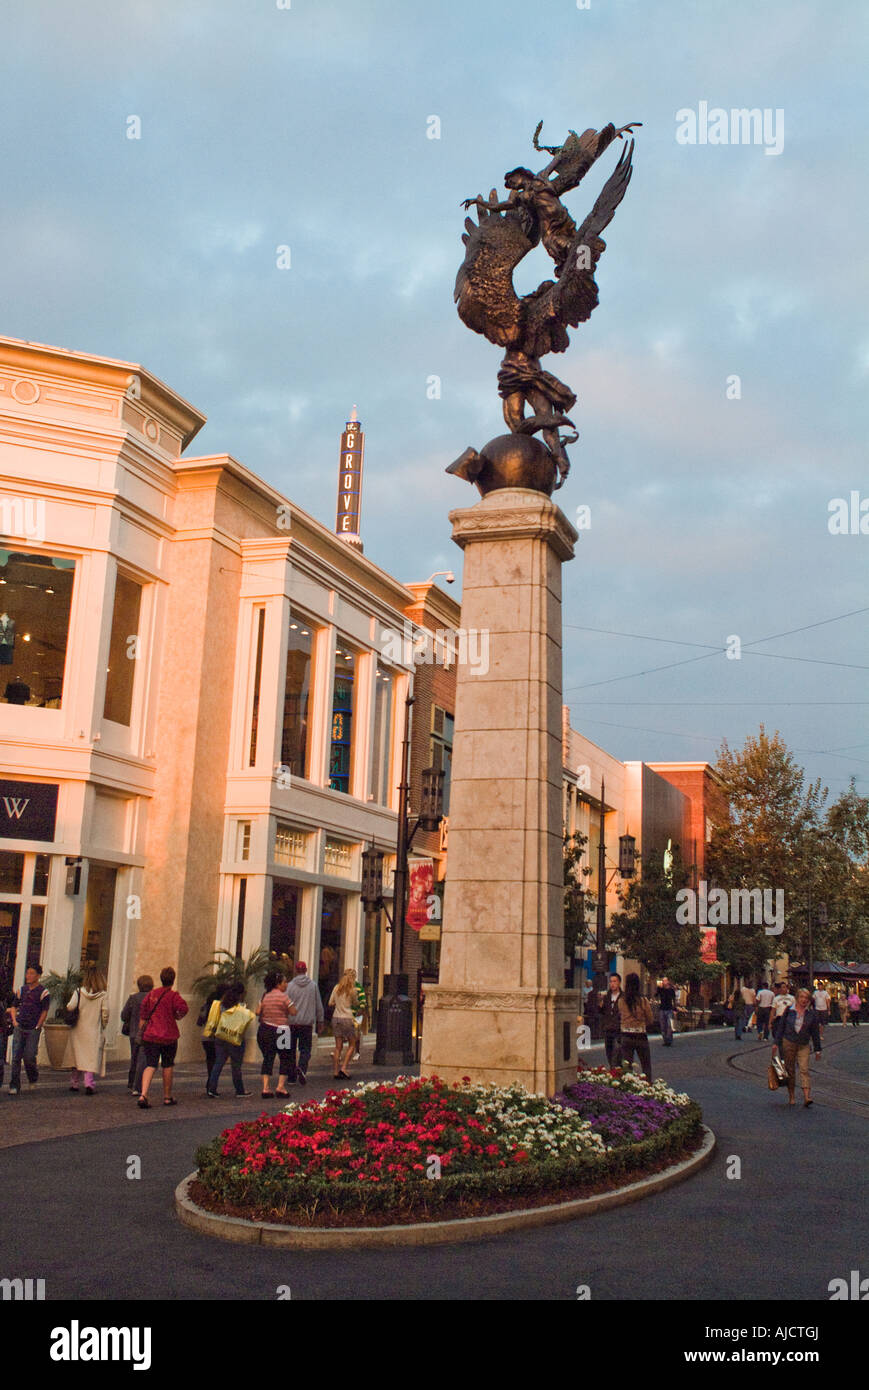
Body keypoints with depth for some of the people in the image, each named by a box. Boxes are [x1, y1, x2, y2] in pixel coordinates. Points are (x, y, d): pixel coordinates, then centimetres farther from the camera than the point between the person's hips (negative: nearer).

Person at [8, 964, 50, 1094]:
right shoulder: (22, 990, 12)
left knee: (29, 1057, -6)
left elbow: (44, 1012, -4)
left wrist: (37, 1027, -7)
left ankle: (33, 1077, 24)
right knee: (16, 1057, -3)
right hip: (19, 1028, 4)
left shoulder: (43, 992, -3)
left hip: (33, 1030, -4)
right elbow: (14, 1006, 21)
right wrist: (15, 1021, 7)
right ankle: (14, 1087, 1)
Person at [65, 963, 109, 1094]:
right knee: (92, 1058, 2)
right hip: (95, 1031, -2)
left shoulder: (79, 992, -4)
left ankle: (74, 1083, 22)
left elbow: (70, 1007, -14)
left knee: (78, 1057, 16)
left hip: (79, 1029, 2)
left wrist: (71, 1017, 7)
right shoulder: (103, 995, -6)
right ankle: (89, 1083, -13)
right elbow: (105, 1013, -8)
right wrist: (102, 1027, 7)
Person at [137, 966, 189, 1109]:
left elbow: (143, 1014, 8)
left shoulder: (151, 994, 7)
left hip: (150, 1036, 3)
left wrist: (141, 1031, 15)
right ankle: (167, 1097, 21)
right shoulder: (173, 995, -7)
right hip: (168, 1037, -3)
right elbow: (183, 1007, -24)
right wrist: (177, 1016, -4)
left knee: (150, 1065, -1)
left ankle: (143, 1095, -21)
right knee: (168, 1065, 13)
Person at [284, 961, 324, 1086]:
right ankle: (302, 1068, -20)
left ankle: (291, 1077, 10)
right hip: (307, 1023, 1)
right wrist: (320, 1021, 17)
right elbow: (319, 1005, 8)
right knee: (305, 1049, 6)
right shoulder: (313, 985, 3)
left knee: (290, 1050, 9)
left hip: (292, 1023, 0)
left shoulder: (290, 985, -2)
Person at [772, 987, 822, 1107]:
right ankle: (791, 1096, 18)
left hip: (803, 1045, 0)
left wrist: (817, 1049, 6)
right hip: (788, 1043, 0)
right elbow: (781, 1027, 4)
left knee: (804, 1070, -13)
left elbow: (815, 1032, 6)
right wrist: (776, 1043, 2)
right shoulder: (789, 1010, -1)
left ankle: (807, 1097, -20)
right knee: (790, 1070, 6)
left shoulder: (811, 1014, 0)